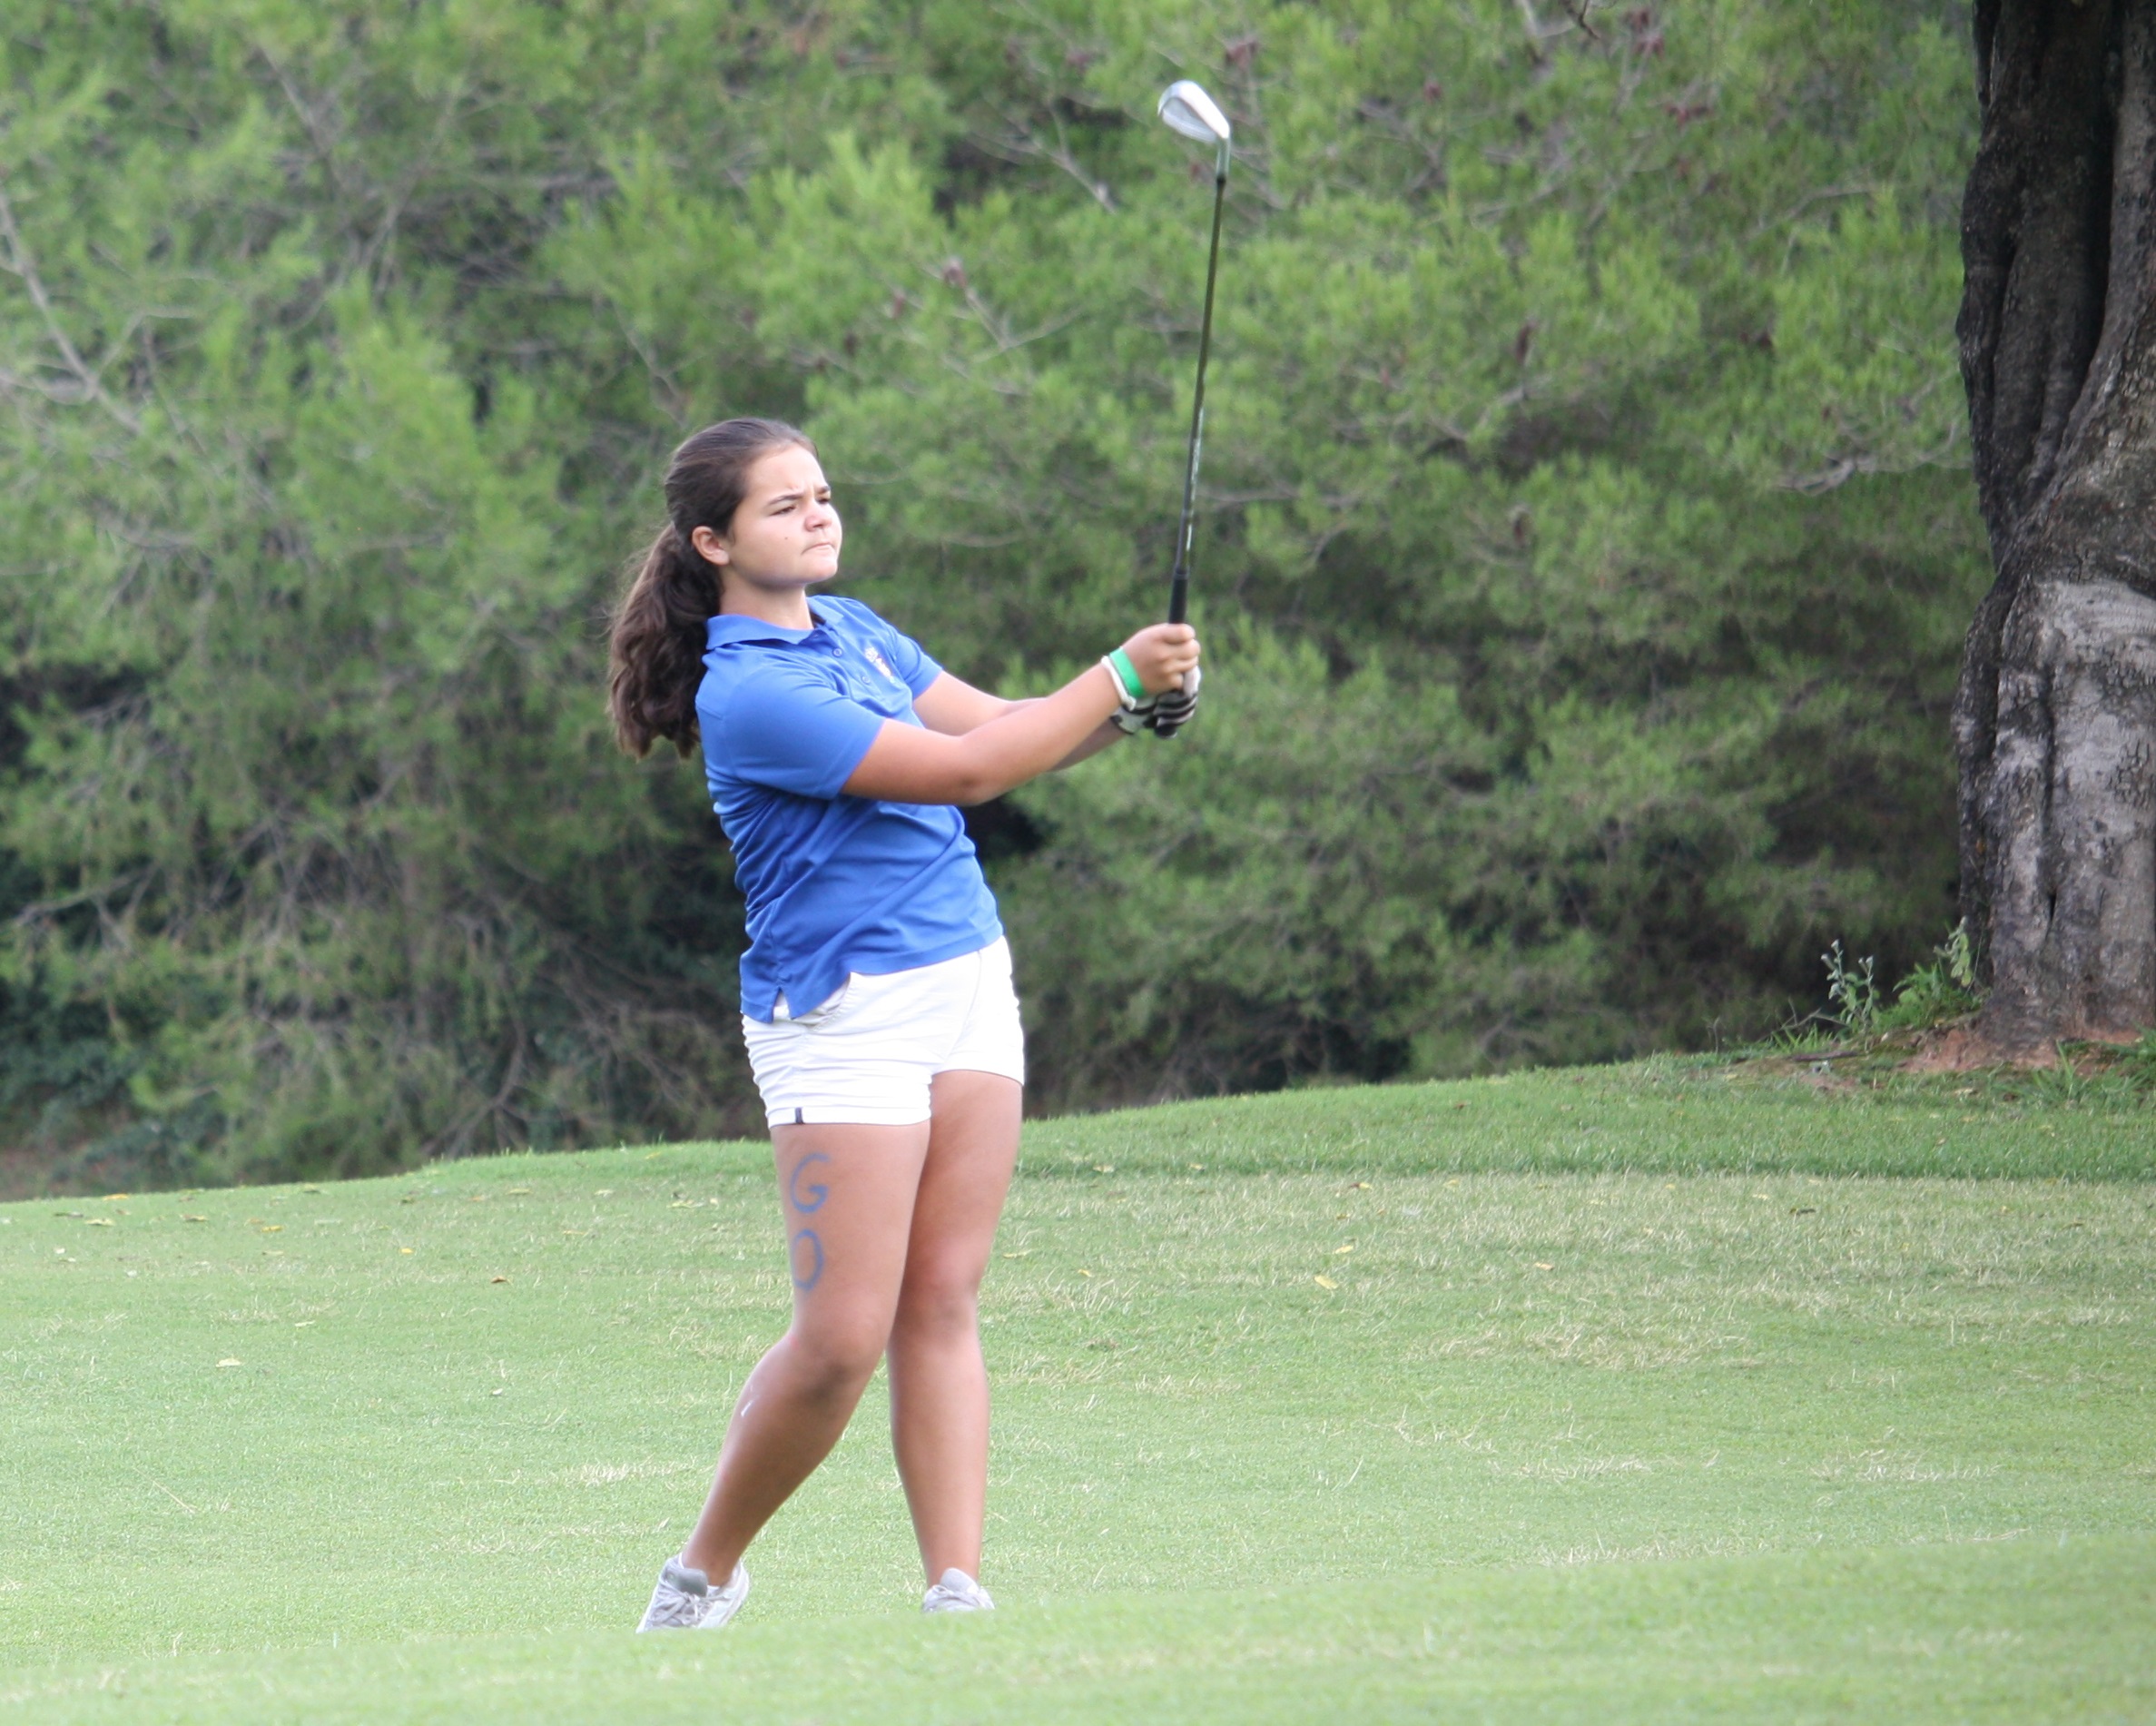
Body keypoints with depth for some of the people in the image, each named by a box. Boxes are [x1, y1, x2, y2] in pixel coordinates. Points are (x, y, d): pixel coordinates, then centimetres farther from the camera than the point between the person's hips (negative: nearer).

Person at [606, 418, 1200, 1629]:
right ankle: (703, 1576, 9)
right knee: (843, 1340, -9)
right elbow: (963, 771, -18)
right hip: (844, 1017, -8)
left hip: (968, 981, 8)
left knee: (943, 1303, 2)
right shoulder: (746, 693, -16)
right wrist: (1118, 678, -16)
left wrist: (1134, 708, -7)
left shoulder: (853, 630, 12)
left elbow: (1003, 731, 11)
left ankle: (957, 1589, -1)